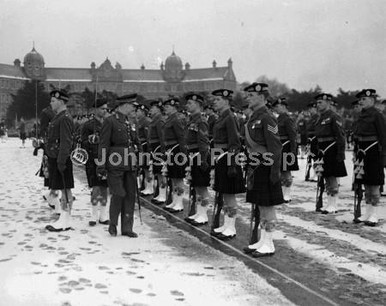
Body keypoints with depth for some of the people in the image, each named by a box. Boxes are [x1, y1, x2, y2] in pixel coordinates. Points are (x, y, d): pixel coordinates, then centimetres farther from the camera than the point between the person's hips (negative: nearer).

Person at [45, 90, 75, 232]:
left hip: (61, 161, -10)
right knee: (63, 190, 12)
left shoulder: (65, 119, -14)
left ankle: (65, 222, 1)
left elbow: (66, 143, -20)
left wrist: (61, 162, -23)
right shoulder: (57, 118, 17)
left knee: (65, 189, -4)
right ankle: (64, 219, 19)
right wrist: (50, 160, 20)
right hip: (54, 159, 10)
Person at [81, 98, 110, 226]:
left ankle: (103, 216, 16)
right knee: (96, 188, -7)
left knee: (104, 188, 7)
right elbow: (83, 144, -2)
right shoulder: (87, 125, -1)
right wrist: (91, 141, -19)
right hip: (93, 160, -4)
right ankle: (94, 216, 6)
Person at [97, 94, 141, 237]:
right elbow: (103, 145, -9)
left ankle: (127, 228, 15)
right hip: (116, 164, -6)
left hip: (130, 164, 7)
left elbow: (137, 144, 21)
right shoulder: (110, 121, -5)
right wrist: (101, 166, -13)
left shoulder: (130, 123, 15)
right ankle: (113, 225, 15)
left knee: (131, 195, 6)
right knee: (118, 194, -6)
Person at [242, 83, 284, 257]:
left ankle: (269, 245, 9)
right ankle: (262, 241, 24)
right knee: (259, 205, 14)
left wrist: (275, 172, -20)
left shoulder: (267, 118, -14)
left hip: (265, 168, -9)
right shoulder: (254, 117, 14)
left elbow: (275, 147, -18)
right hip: (255, 168, 9)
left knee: (267, 206, -1)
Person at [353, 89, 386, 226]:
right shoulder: (362, 115, 11)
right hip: (363, 152, 7)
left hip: (373, 152, -7)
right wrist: (358, 154, 14)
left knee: (374, 185, 0)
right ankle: (367, 214, 20)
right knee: (366, 184, 12)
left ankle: (374, 216, 8)